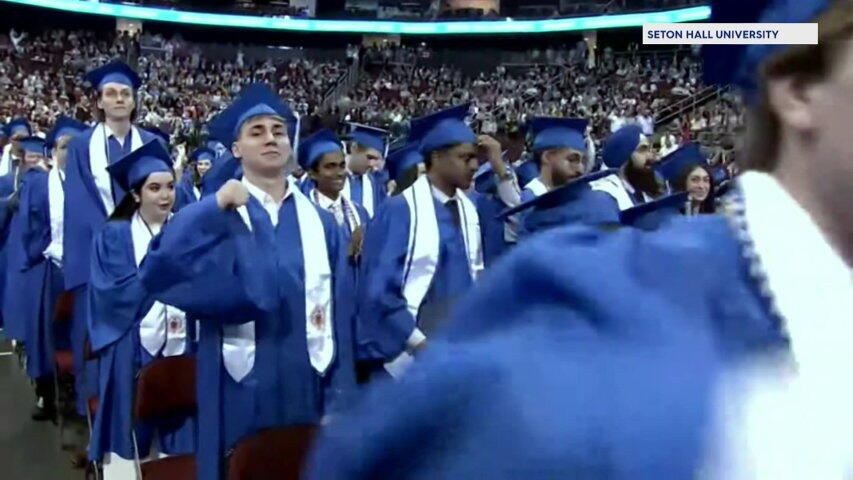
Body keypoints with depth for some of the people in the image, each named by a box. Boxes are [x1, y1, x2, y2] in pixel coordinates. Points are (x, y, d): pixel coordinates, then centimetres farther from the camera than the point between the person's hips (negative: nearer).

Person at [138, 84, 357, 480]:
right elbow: (156, 273, -17)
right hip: (243, 392, -2)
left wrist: (339, 396, -1)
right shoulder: (217, 216, -1)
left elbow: (338, 314, 4)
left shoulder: (320, 222, 7)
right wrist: (212, 208, -21)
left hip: (307, 389, 3)